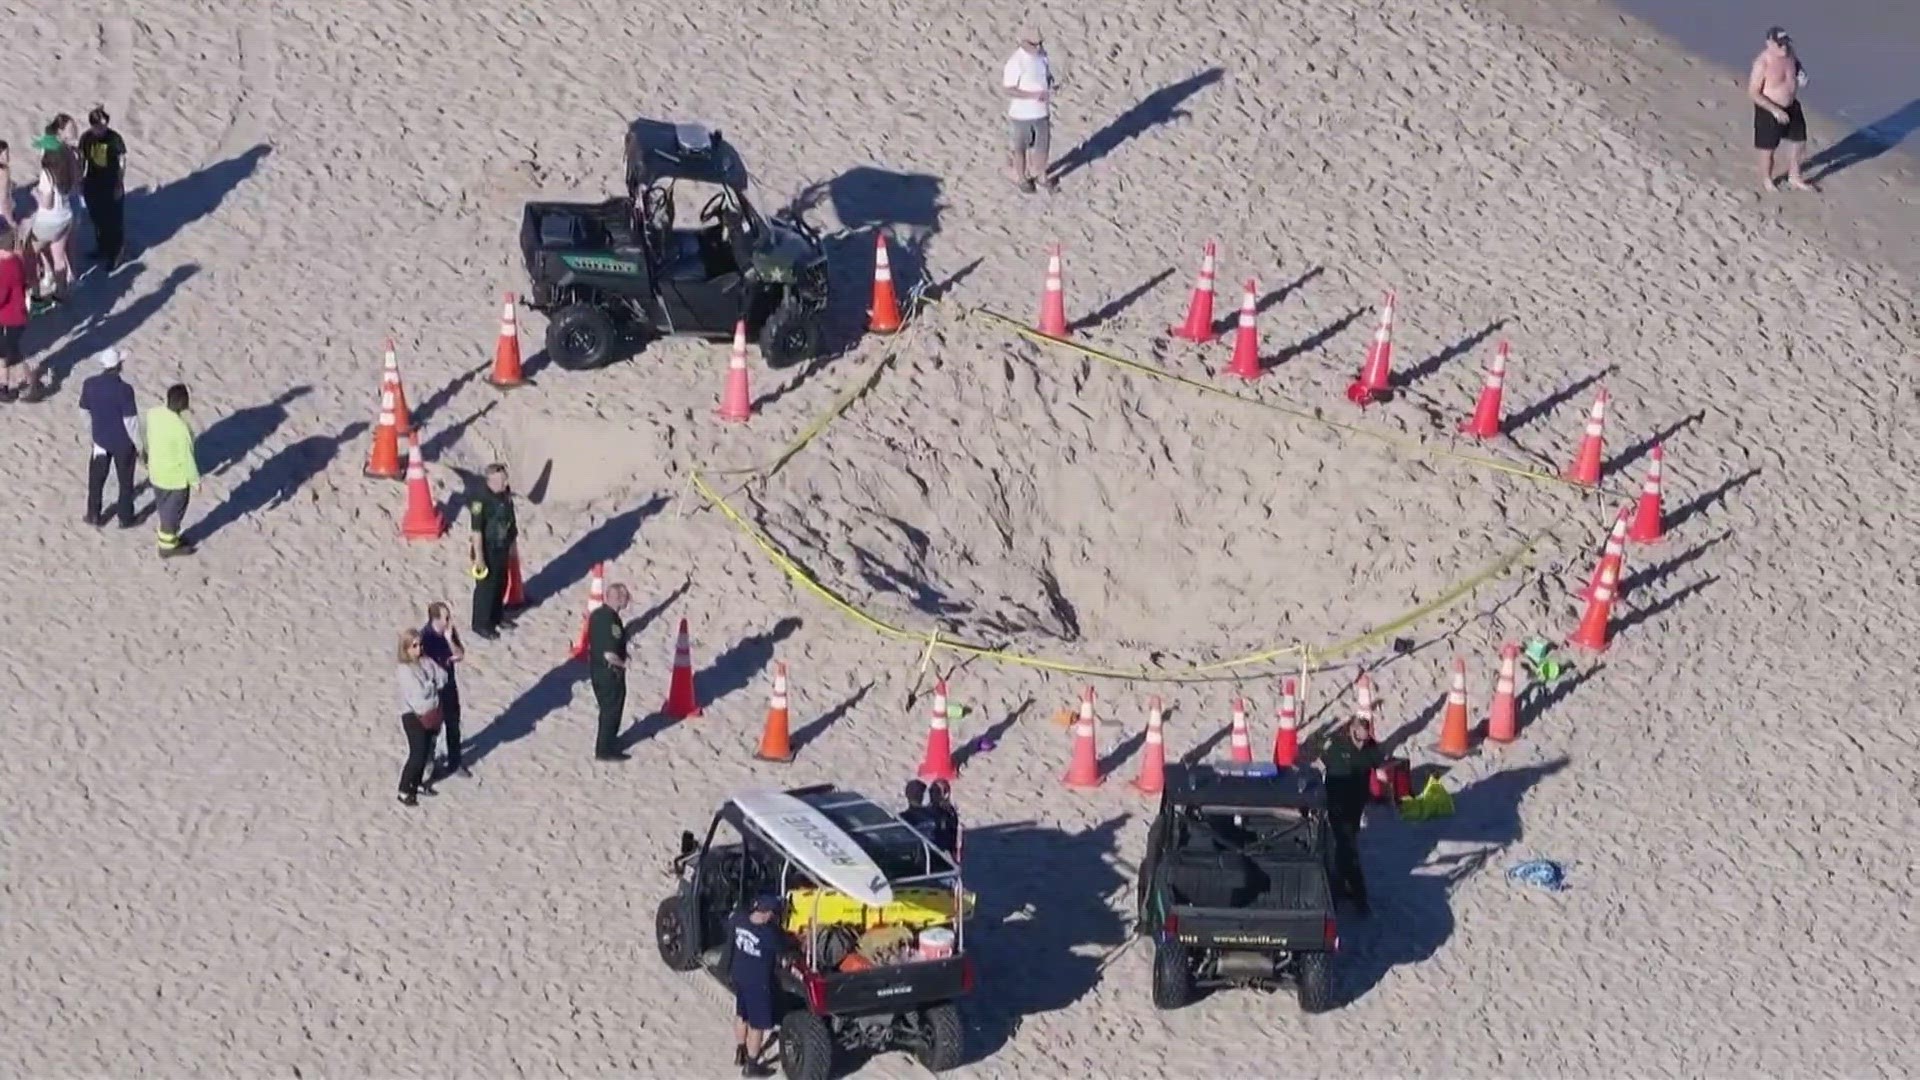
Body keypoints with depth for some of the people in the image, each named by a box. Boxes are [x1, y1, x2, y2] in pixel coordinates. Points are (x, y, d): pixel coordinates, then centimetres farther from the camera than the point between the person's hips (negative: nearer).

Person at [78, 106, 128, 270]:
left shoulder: (115, 139, -18)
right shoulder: (86, 138, -8)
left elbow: (122, 162, -10)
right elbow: (82, 160, 3)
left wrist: (120, 184, -11)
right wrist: (80, 181, 5)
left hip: (112, 186, -4)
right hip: (93, 185, 4)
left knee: (113, 221, 4)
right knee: (97, 219, 19)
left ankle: (113, 255, 16)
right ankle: (101, 248, 40)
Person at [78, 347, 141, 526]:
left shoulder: (89, 384, -13)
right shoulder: (124, 389, -26)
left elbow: (85, 412, 0)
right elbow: (130, 421, -21)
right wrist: (138, 444, -7)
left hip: (100, 439, 3)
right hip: (123, 442, -3)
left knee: (96, 478, 21)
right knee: (125, 480, 16)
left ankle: (93, 515, 31)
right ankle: (125, 518, 27)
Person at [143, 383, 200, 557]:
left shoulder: (153, 413, -14)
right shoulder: (181, 429, -35)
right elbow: (187, 458, -24)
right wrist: (195, 480, -9)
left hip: (156, 472, 7)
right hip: (176, 477, -7)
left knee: (164, 507, 27)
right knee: (173, 511, 16)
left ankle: (167, 536, 47)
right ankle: (168, 546, 35)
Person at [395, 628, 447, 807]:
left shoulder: (426, 662, 0)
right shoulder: (405, 671, -23)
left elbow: (442, 677, 1)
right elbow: (419, 693, -26)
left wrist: (429, 685, -11)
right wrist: (432, 684, -10)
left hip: (430, 713, 7)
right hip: (413, 716, -7)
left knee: (425, 751, 17)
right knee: (417, 754, -4)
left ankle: (417, 783, 35)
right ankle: (404, 791, 8)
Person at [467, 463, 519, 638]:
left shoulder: (506, 497, -1)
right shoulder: (481, 501, -25)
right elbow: (477, 531, -24)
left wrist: (511, 544, 18)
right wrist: (479, 556, -23)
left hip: (502, 547, 8)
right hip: (487, 550, -8)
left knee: (500, 583, 21)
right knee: (485, 586, 3)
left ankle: (496, 616, 40)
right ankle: (481, 624, 16)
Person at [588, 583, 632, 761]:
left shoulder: (596, 614, 3)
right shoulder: (610, 619, -27)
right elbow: (610, 654, -30)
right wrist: (622, 664, -11)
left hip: (596, 668, 9)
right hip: (610, 671, -9)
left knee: (608, 708, 23)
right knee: (611, 710, 5)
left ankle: (607, 744, 36)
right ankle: (605, 750, 14)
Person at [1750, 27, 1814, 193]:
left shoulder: (1790, 54, -8)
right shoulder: (1762, 63, -27)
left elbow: (1799, 68, 15)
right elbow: (1753, 93, -24)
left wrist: (1802, 76, -11)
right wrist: (1775, 110, -28)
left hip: (1792, 107, 7)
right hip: (1769, 110, -7)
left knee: (1798, 142, 19)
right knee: (1768, 149, 11)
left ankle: (1794, 178, 40)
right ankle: (1767, 182, 35)